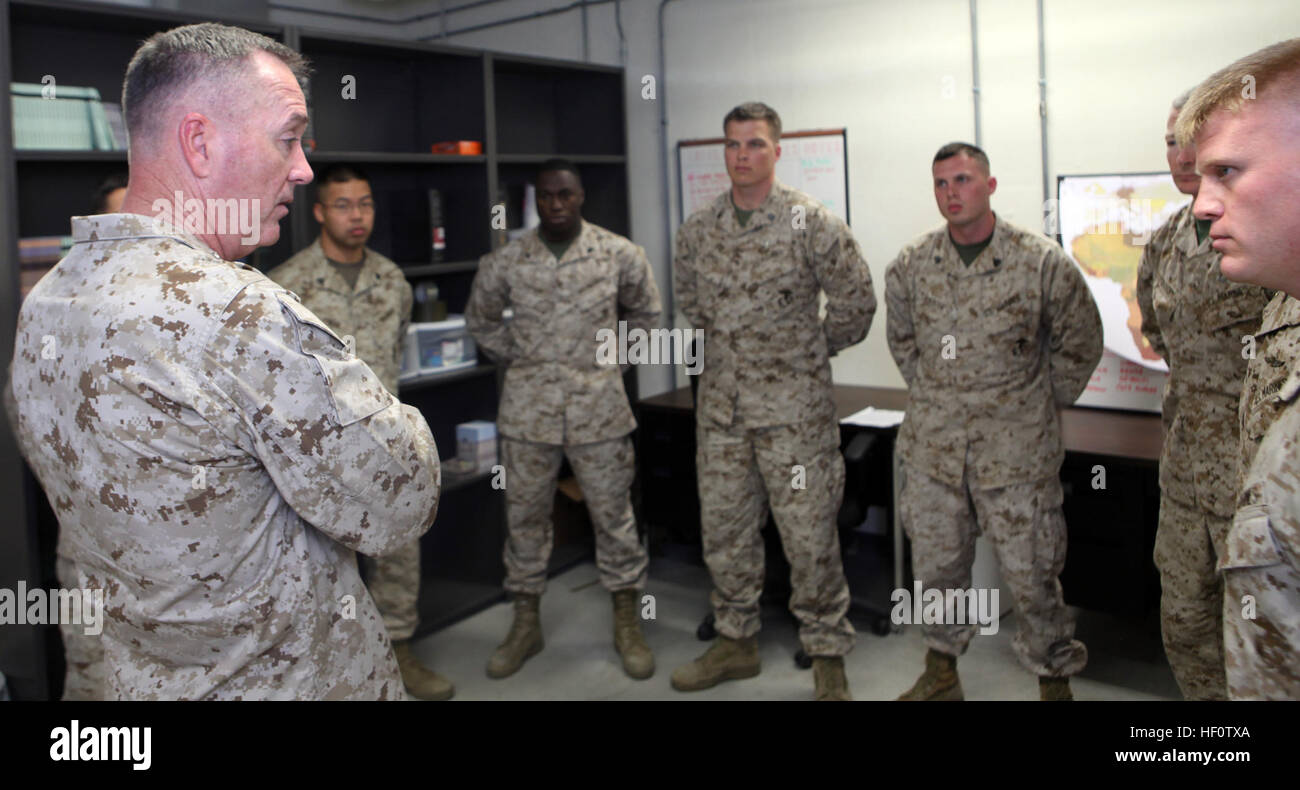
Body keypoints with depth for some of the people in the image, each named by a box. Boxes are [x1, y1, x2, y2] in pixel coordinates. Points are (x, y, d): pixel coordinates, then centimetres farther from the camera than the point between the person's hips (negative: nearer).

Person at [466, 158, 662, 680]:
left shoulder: (619, 255, -2)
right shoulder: (506, 262, 0)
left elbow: (644, 311, 14)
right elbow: (480, 319, 17)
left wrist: (610, 355, 7)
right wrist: (517, 359, 7)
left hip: (599, 407, -1)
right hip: (528, 408, 1)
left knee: (613, 514, 6)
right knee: (524, 515, 10)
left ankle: (627, 623, 22)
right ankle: (525, 625, 25)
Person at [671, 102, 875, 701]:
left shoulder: (812, 223, -8)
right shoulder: (698, 229, 6)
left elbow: (856, 302, -2)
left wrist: (812, 353, 7)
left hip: (794, 405, -4)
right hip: (720, 407, 5)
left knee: (810, 535, 0)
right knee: (723, 529, 13)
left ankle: (828, 659, 16)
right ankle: (735, 643, 30)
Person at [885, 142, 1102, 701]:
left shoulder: (1042, 263, -7)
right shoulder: (911, 266, 2)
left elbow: (1080, 343, 4)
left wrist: (1043, 407, 6)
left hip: (1014, 445, -3)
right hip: (932, 443, 3)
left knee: (1030, 570, 2)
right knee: (935, 563, 13)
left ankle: (1054, 678, 24)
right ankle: (941, 670, 33)